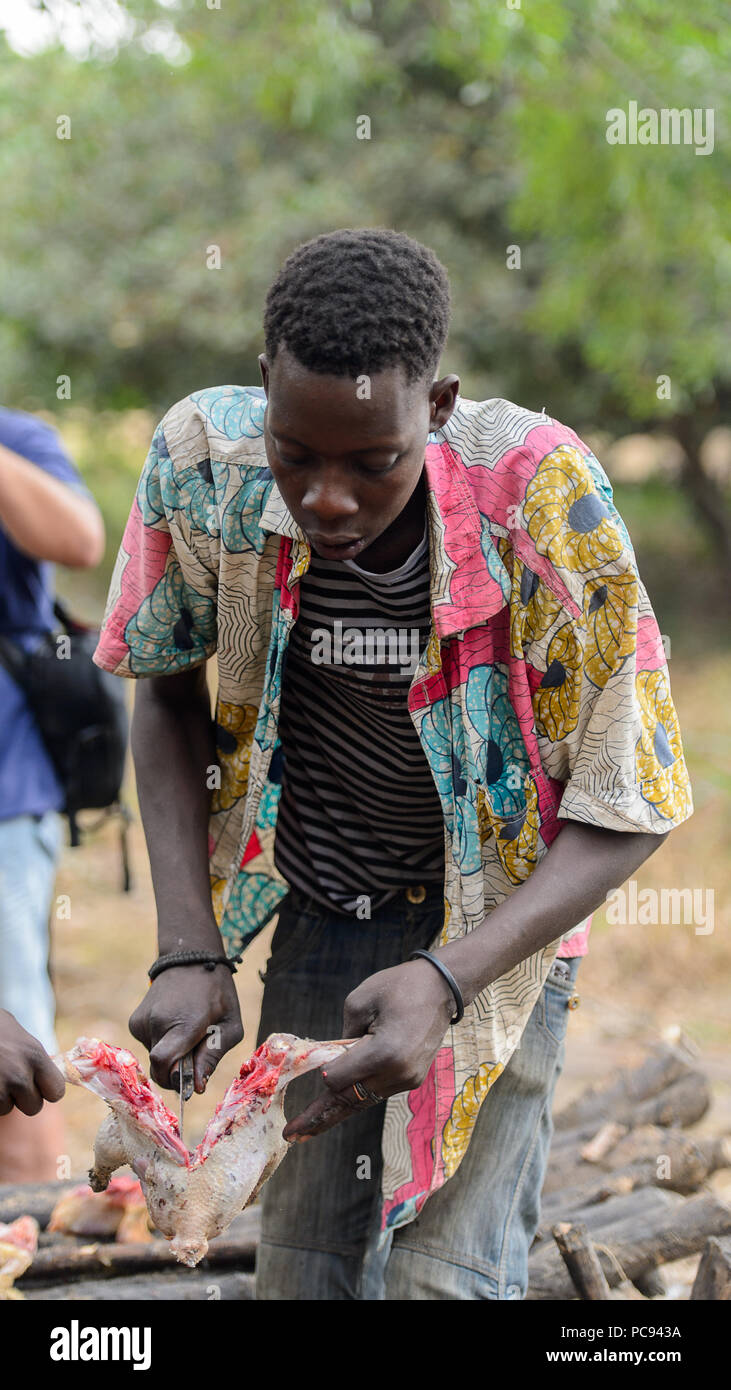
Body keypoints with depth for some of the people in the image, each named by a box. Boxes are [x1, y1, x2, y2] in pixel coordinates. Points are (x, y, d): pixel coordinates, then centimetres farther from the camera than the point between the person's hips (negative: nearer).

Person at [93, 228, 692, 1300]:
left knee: (445, 1274, -9)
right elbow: (171, 691, 0)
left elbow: (628, 809, -19)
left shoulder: (540, 495, -27)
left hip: (494, 920, -2)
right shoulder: (206, 459, -19)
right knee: (301, 1264, 5)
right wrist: (188, 952, -11)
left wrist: (446, 982, -33)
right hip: (307, 913, 3)